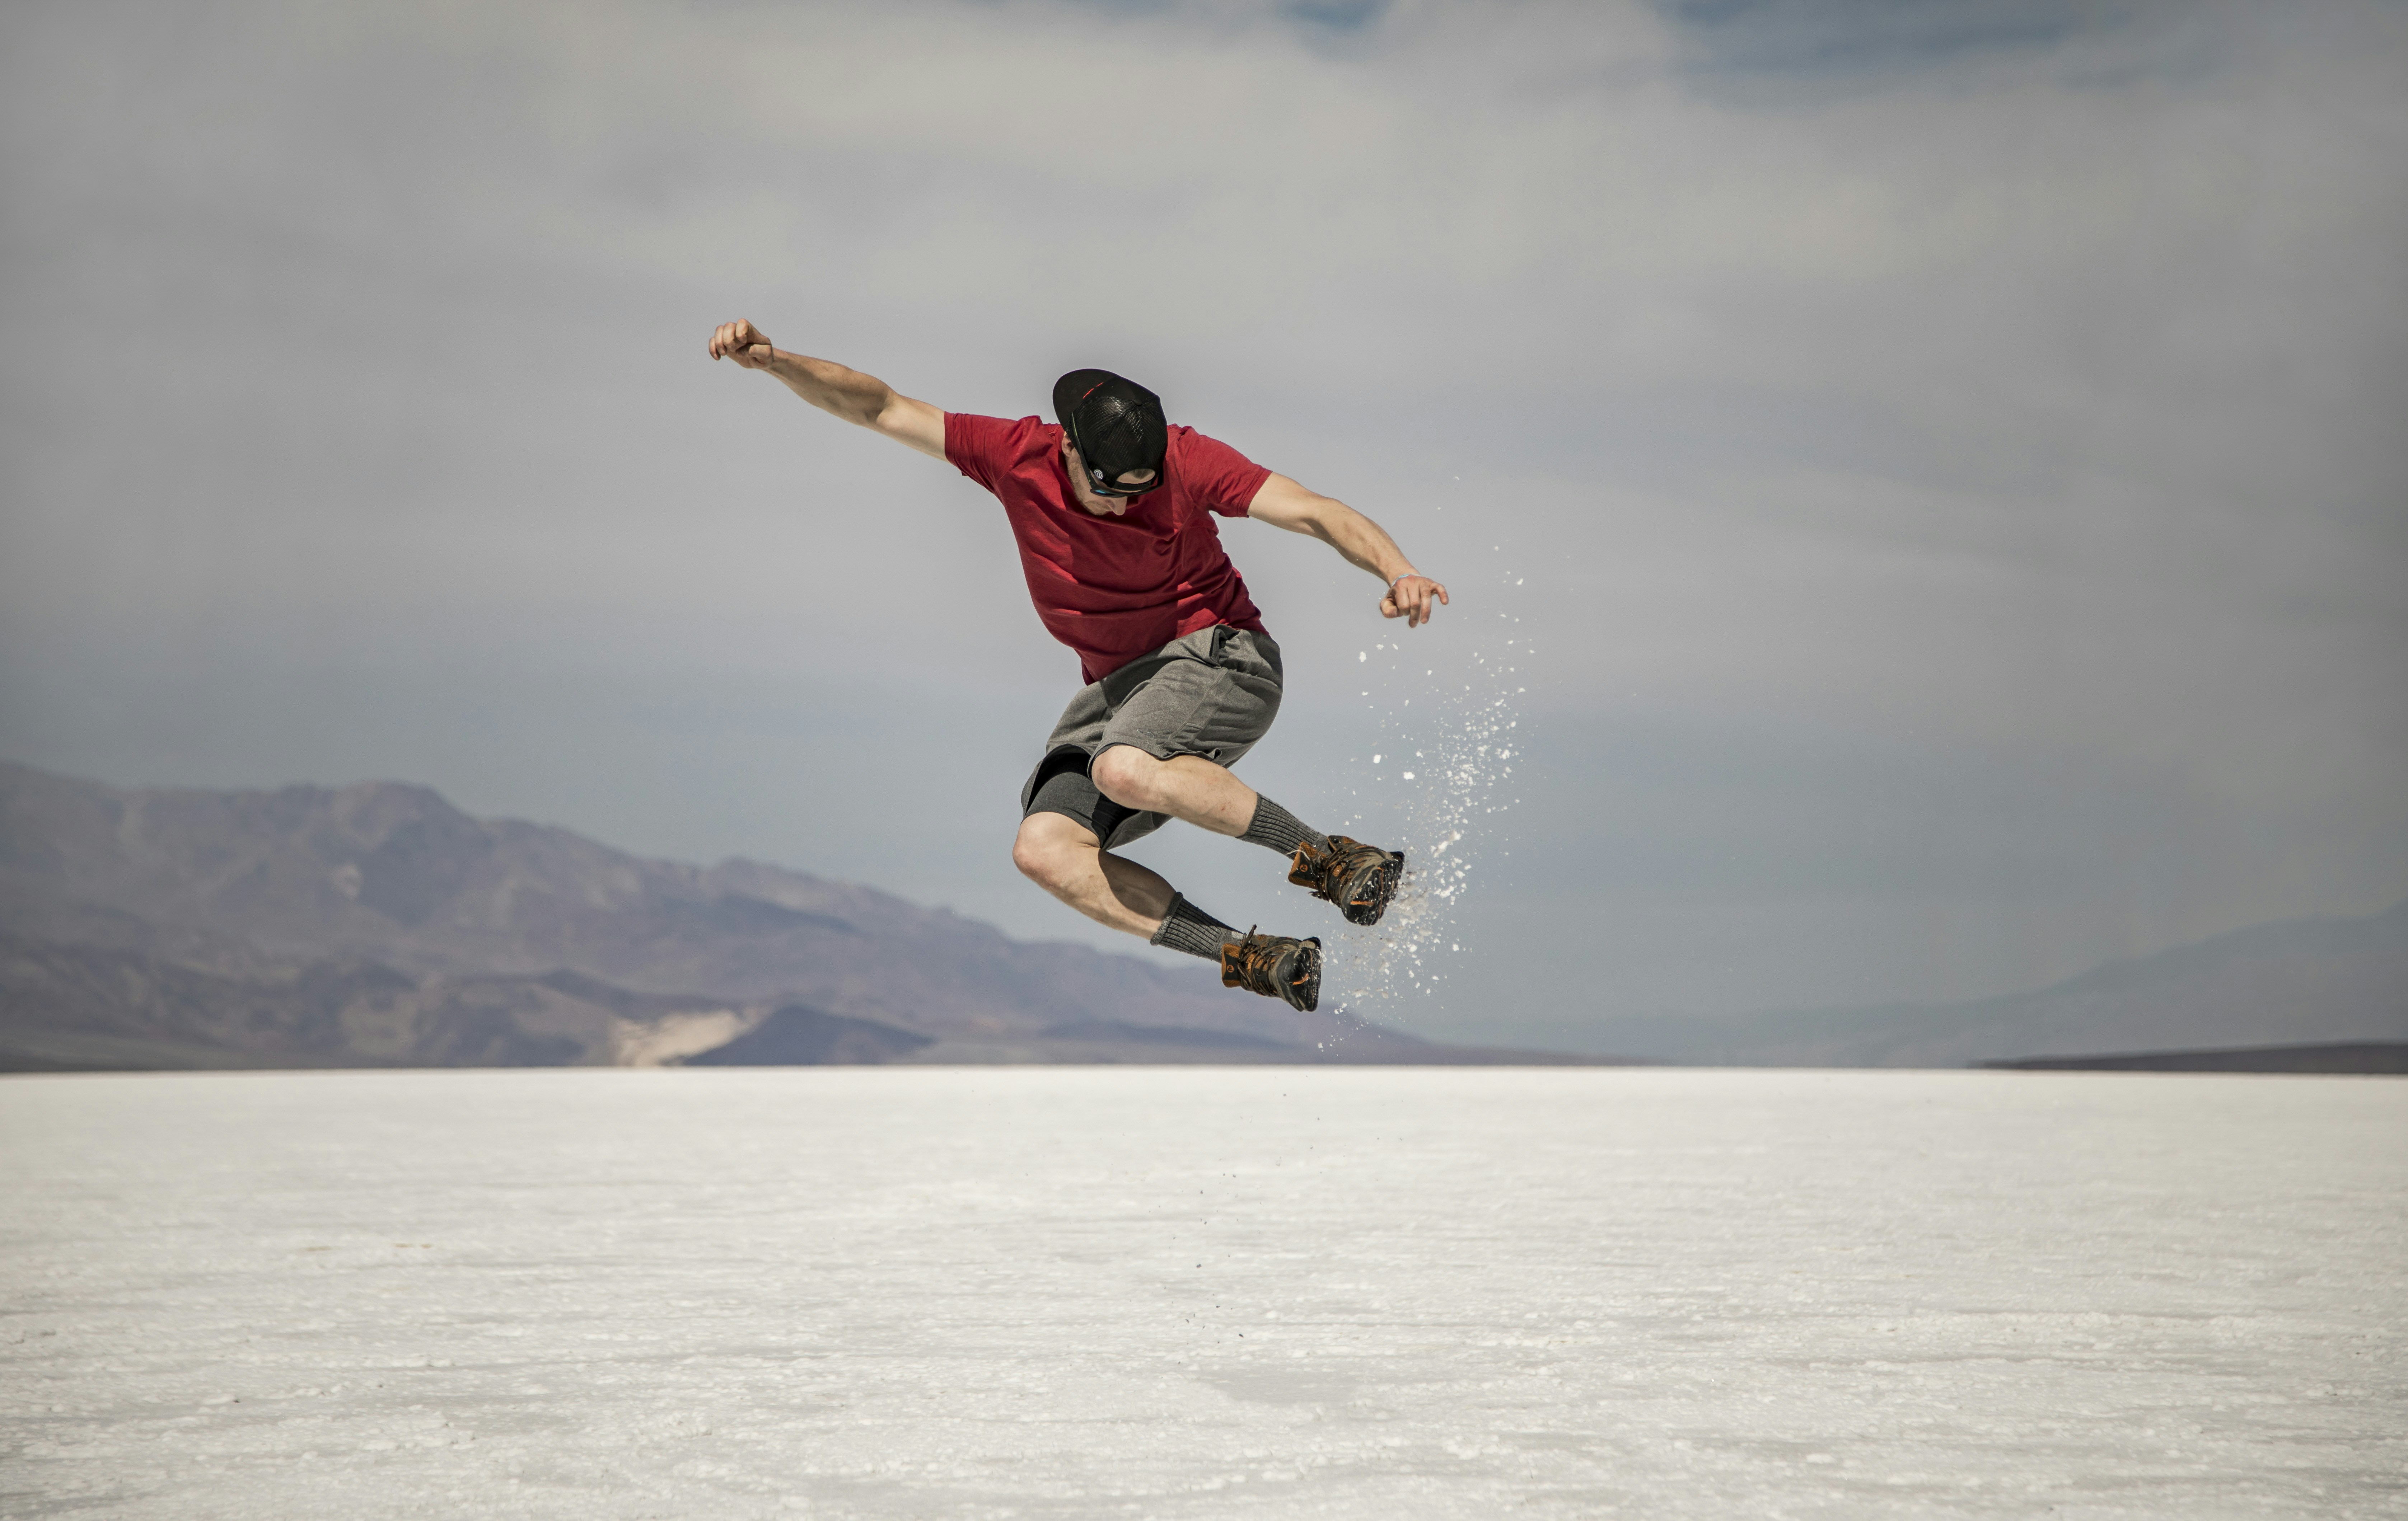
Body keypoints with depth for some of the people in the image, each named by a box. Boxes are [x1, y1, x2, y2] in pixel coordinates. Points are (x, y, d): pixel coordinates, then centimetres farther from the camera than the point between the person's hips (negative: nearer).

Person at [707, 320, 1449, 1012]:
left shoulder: (1184, 460, -17)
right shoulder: (1018, 456, -10)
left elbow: (1314, 511, -22)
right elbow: (881, 409, -5)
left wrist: (1397, 571, -40)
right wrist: (771, 359, -17)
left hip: (1219, 655, -5)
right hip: (1116, 689, 5)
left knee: (1125, 772, -35)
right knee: (1044, 850, -17)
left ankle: (1329, 858, -18)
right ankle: (1247, 958, -15)